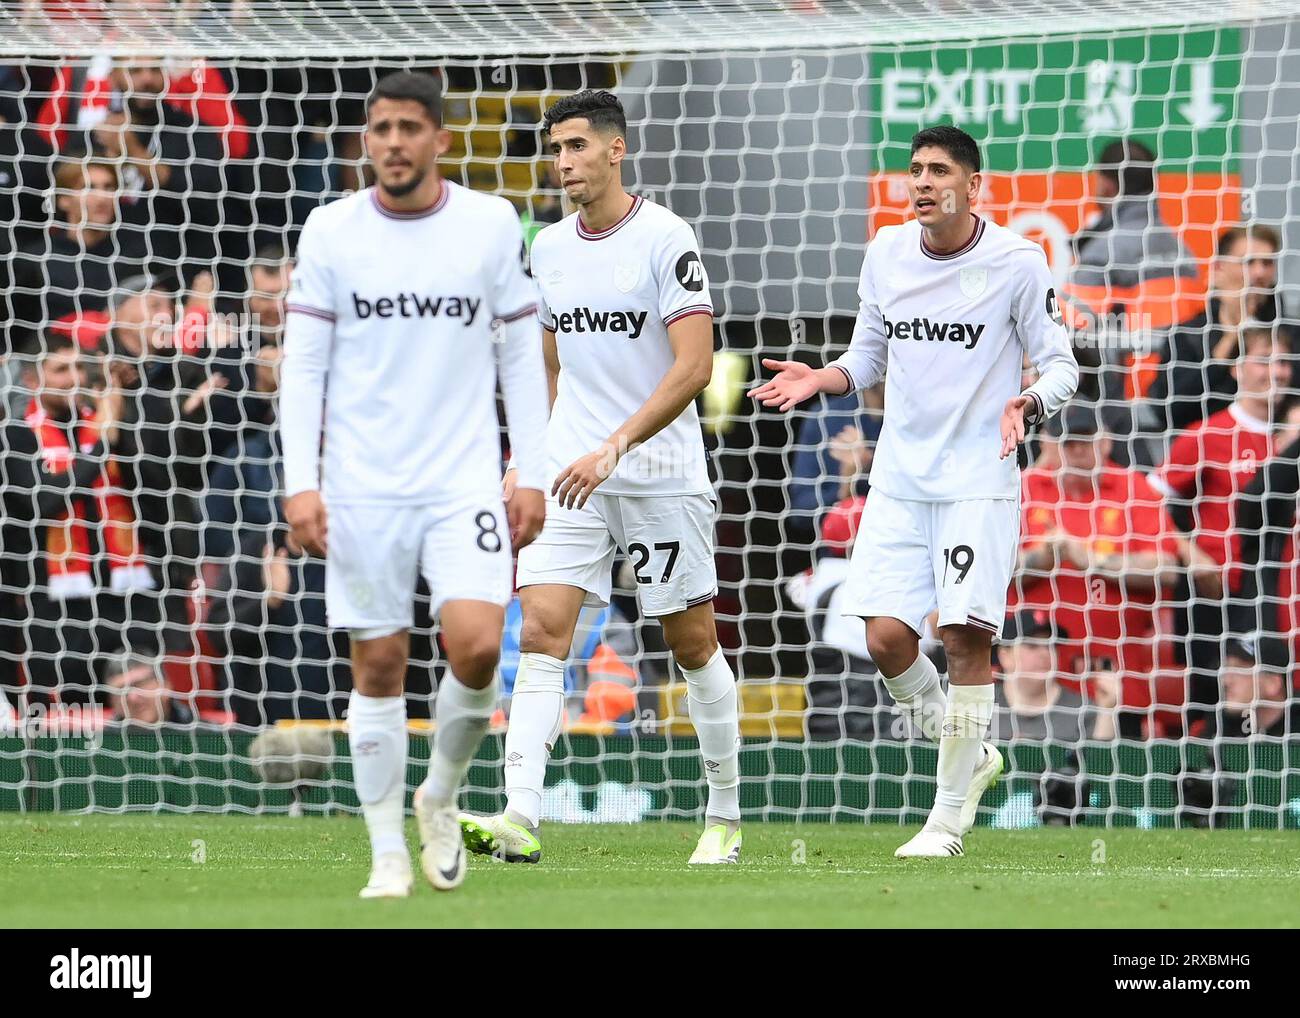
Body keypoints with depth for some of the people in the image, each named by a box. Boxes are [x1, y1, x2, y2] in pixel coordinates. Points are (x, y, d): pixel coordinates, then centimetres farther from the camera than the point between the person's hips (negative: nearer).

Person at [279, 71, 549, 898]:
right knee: (379, 666, 2)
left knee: (477, 645, -16)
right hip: (362, 488, 0)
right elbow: (303, 364, 2)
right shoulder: (331, 231, 1)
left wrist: (532, 476, 2)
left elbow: (522, 356, 7)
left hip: (464, 480, 0)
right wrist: (300, 483, -6)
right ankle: (388, 852, 12)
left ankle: (443, 795, 11)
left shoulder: (492, 225, 2)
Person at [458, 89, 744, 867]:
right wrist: (538, 459, 20)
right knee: (541, 631, -12)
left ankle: (726, 817, 21)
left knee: (693, 643, 6)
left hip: (663, 476, -5)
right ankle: (520, 819, -22)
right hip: (573, 476, 5)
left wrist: (614, 446, -24)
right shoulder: (548, 250, 10)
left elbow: (695, 366, -17)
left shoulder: (665, 240, -10)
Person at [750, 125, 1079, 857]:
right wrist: (821, 379, -3)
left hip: (979, 480, -4)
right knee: (887, 636, -6)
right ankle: (971, 756, 20)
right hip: (900, 479, 4)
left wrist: (1028, 404, -23)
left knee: (967, 637, -9)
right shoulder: (887, 253, 6)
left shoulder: (1016, 262, -7)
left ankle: (952, 815, 2)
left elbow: (1061, 366, -2)